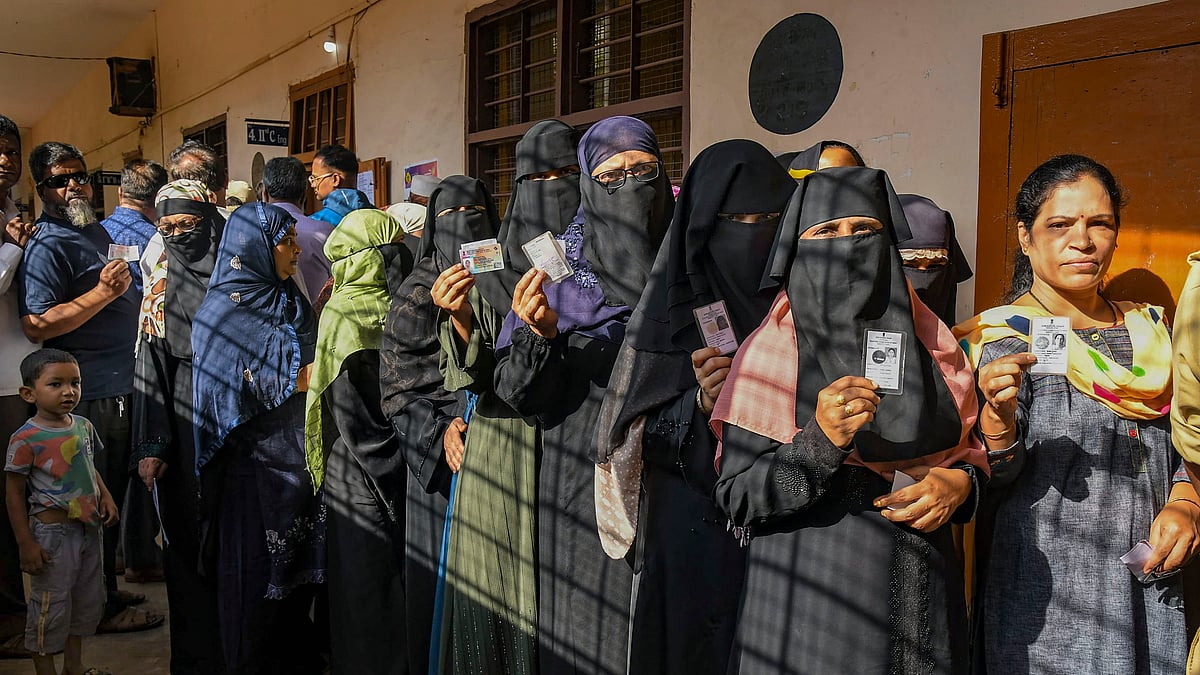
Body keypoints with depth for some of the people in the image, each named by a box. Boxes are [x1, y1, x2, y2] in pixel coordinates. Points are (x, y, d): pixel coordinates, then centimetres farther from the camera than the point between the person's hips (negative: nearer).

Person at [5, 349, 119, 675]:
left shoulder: (84, 426, 1)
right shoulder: (26, 439, -18)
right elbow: (14, 494, -13)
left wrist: (105, 495, 0)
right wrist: (26, 544, -14)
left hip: (88, 528, 7)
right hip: (53, 533, -7)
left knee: (88, 600, 18)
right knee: (51, 606, 4)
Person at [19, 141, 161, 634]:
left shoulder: (96, 229, 16)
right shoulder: (47, 246, -13)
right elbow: (36, 326, -22)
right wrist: (102, 293, -25)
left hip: (119, 388, 9)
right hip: (91, 394, -9)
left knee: (111, 497, 17)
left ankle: (106, 590, 29)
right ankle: (103, 608, 10)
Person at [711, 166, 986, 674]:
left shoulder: (931, 345, 4)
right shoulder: (768, 353, -7)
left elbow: (972, 448, 13)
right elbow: (736, 496, -10)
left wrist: (961, 481, -9)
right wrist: (819, 444, -26)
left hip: (921, 600, 4)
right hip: (810, 602, -3)